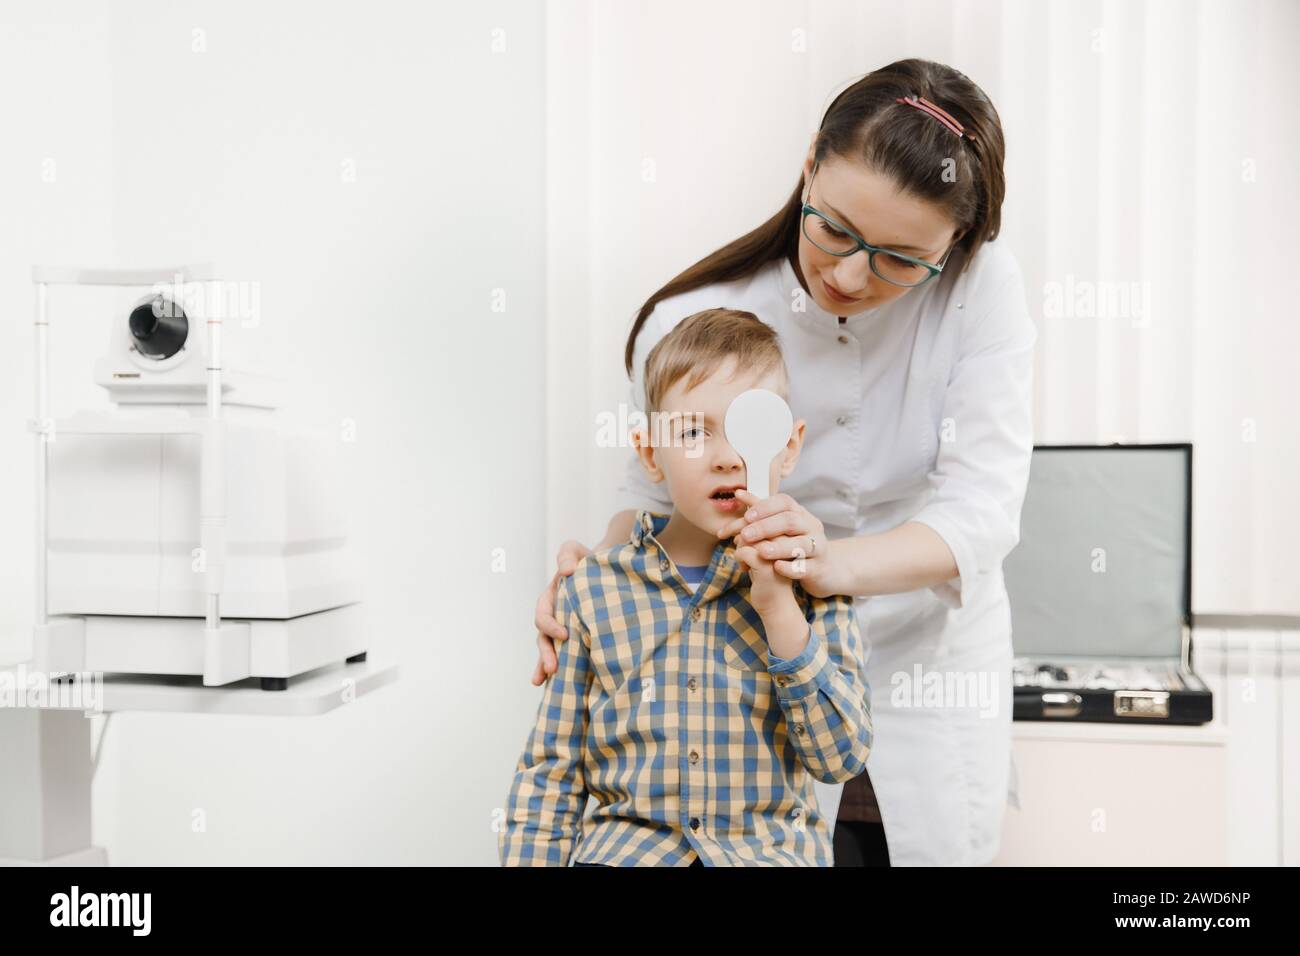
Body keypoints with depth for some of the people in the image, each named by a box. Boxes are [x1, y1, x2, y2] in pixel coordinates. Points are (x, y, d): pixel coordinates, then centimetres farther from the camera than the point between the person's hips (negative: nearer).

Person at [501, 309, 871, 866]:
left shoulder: (808, 584, 2)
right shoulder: (594, 589, 2)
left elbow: (842, 758, -6)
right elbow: (549, 772, 8)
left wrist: (779, 609, -13)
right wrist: (530, 858, -2)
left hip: (771, 847, 1)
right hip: (627, 844, 0)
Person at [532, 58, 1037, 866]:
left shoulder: (981, 282, -20)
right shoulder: (697, 321, -19)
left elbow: (983, 508, -26)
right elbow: (656, 492, -8)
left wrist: (836, 562, -44)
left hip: (934, 644, 1)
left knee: (949, 847, 16)